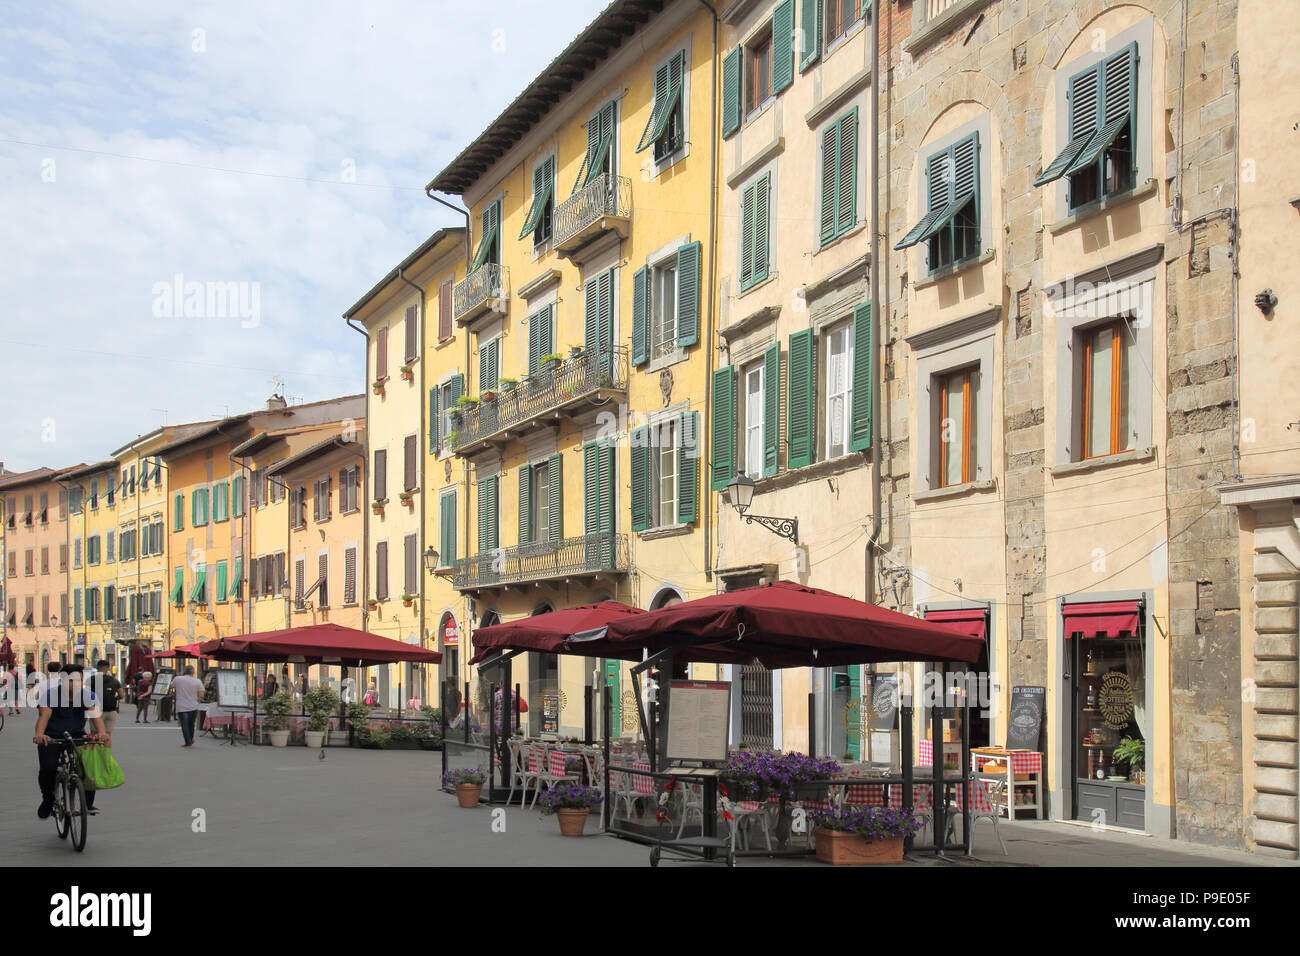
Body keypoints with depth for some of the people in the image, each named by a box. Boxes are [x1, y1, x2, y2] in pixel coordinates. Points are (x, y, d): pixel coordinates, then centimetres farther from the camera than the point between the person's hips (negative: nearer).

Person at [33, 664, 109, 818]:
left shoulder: (88, 695, -14)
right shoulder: (50, 694, -20)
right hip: (52, 737, -2)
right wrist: (39, 735, -55)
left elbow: (96, 716, -27)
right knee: (48, 768, -23)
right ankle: (47, 799, 7)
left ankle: (88, 802, 1)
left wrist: (102, 733, -50)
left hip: (77, 735, 2)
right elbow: (44, 715, -35)